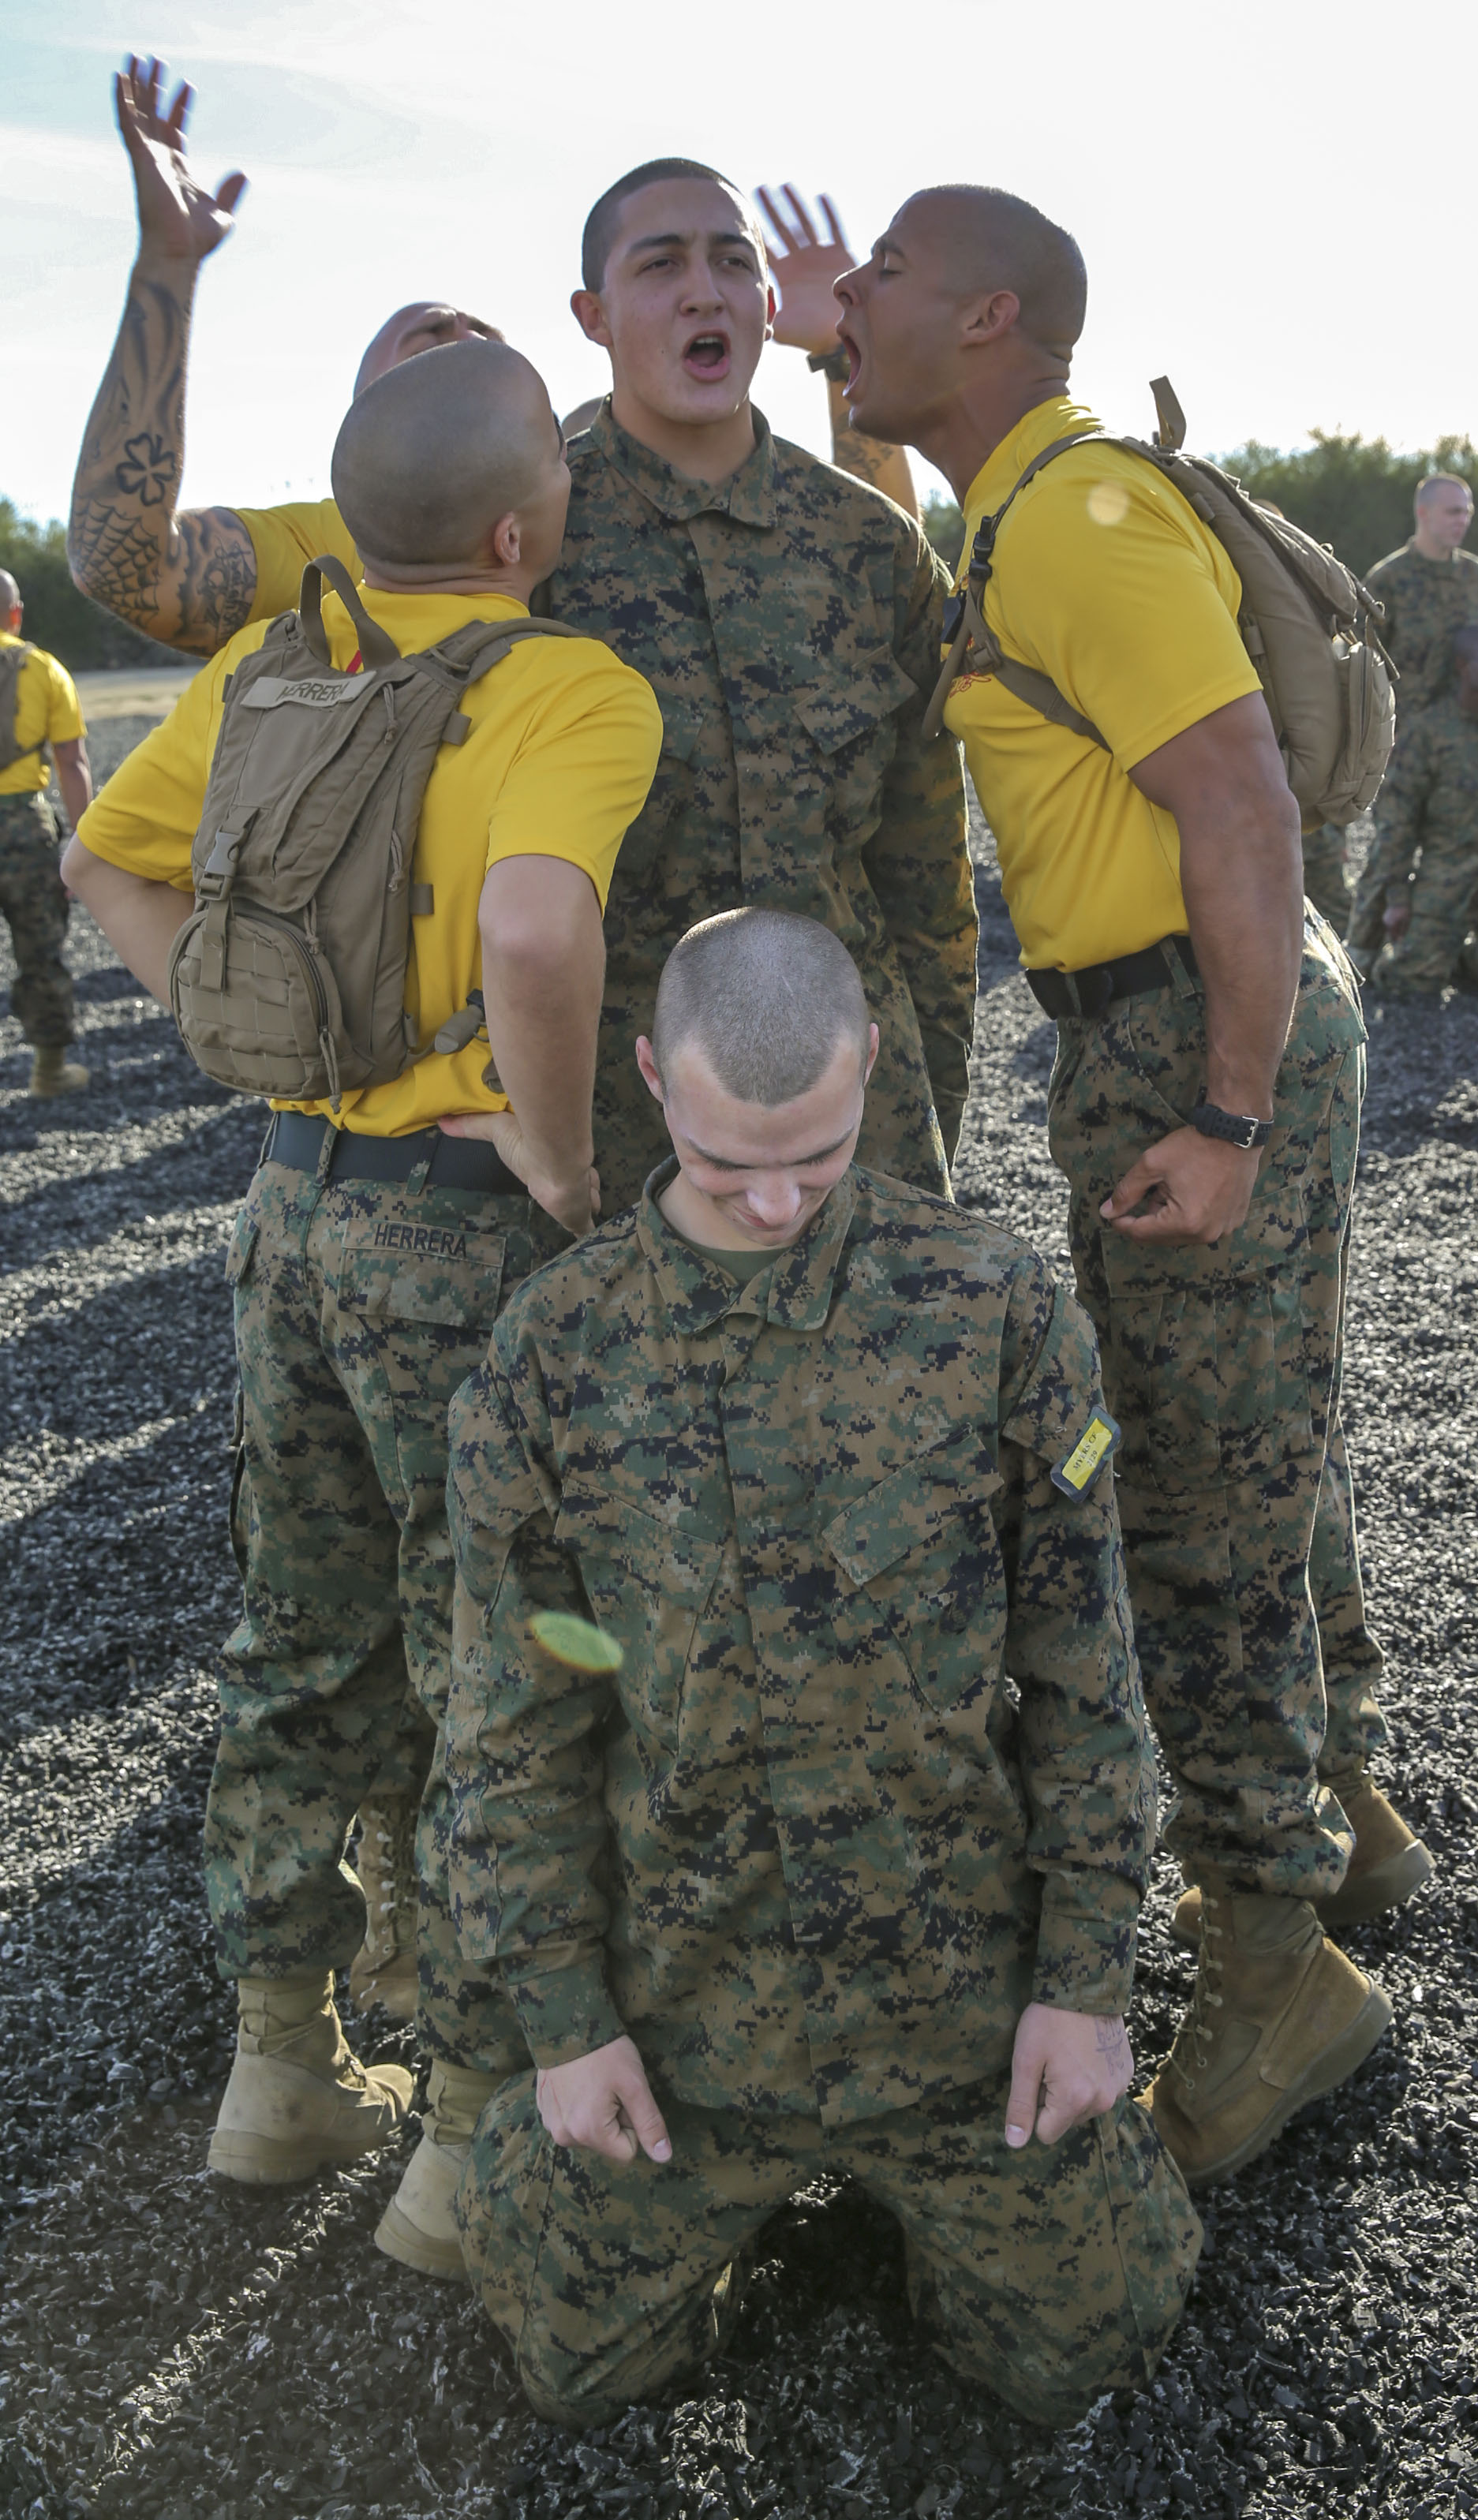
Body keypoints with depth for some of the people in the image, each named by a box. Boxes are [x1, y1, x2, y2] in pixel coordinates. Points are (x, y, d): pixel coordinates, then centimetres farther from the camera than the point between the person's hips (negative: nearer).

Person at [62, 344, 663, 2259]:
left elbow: (107, 860, 14)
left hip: (296, 1195, 7)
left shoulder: (277, 655, 5)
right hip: (466, 1232, -7)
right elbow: (536, 933, -36)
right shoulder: (577, 691, -17)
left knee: (306, 1648, 20)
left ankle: (282, 2063, 36)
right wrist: (558, 1156, -20)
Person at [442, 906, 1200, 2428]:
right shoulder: (554, 1350, -12)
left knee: (1080, 2350, 11)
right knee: (580, 2365, 12)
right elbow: (516, 1708, -5)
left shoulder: (999, 1313, -14)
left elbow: (1081, 1663, -8)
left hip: (957, 1958, 0)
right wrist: (563, 2020, -5)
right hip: (688, 1994, 1)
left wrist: (1088, 1979, -9)